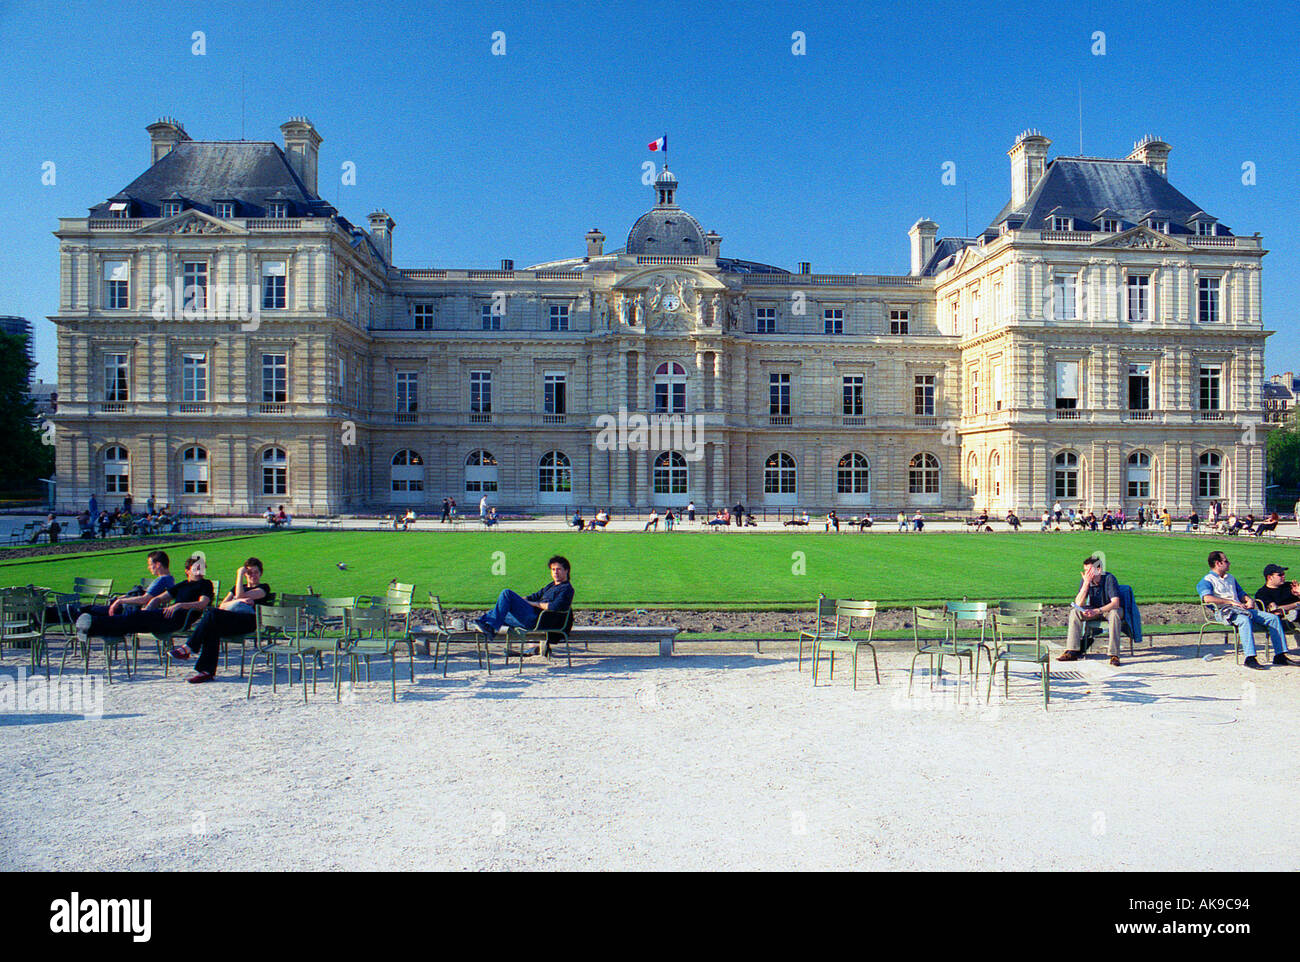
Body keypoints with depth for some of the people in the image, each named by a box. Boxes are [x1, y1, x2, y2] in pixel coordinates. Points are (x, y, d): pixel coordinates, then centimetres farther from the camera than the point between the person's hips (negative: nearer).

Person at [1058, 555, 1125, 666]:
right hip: (1095, 610, 4)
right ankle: (1072, 652, -23)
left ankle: (1114, 655, -33)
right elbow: (1079, 604, -19)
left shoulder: (1109, 578, -23)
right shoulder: (1085, 580, -12)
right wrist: (1086, 583, -28)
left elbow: (1115, 603, -33)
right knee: (1075, 611, -21)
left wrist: (1096, 611, -45)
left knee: (1115, 613, -37)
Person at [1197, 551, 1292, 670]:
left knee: (1273, 617, -6)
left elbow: (1241, 594, 32)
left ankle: (1280, 655, -7)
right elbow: (1207, 598, -16)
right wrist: (1231, 602, -17)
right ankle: (1250, 658, -44)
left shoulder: (1231, 578, 30)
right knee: (1244, 619, -38)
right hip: (1224, 611, -8)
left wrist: (1249, 600, 8)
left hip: (1241, 608, 8)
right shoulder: (1207, 580, 1)